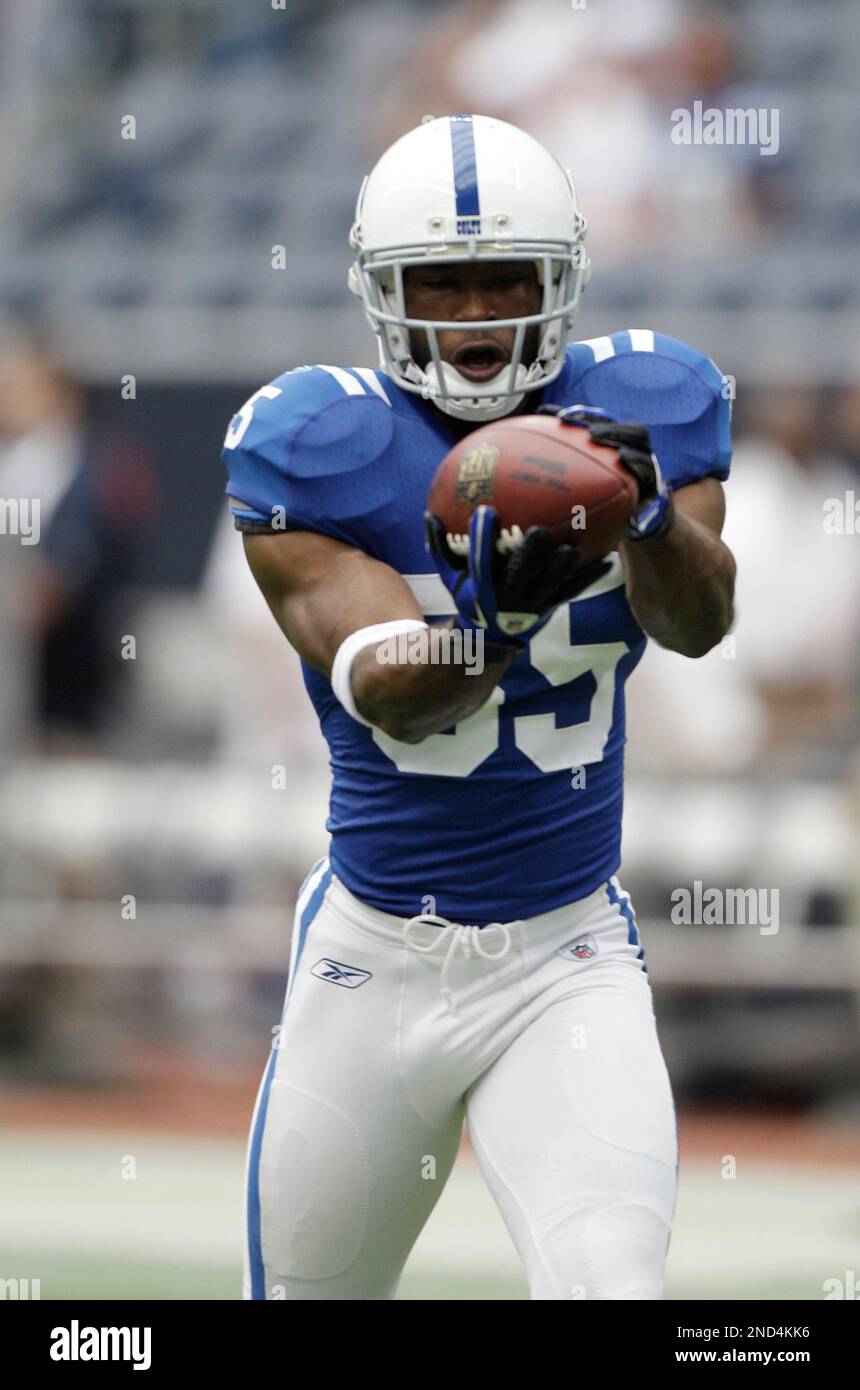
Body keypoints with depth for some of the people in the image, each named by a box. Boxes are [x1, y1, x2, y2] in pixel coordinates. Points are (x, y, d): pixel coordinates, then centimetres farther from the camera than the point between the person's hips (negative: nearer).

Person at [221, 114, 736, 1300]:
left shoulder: (640, 411, -3)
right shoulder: (316, 445, -10)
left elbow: (697, 624, -20)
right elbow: (386, 693, -23)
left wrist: (651, 511, -43)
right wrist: (492, 619, -45)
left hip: (570, 958, 0)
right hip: (377, 957, 0)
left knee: (610, 1282, -24)